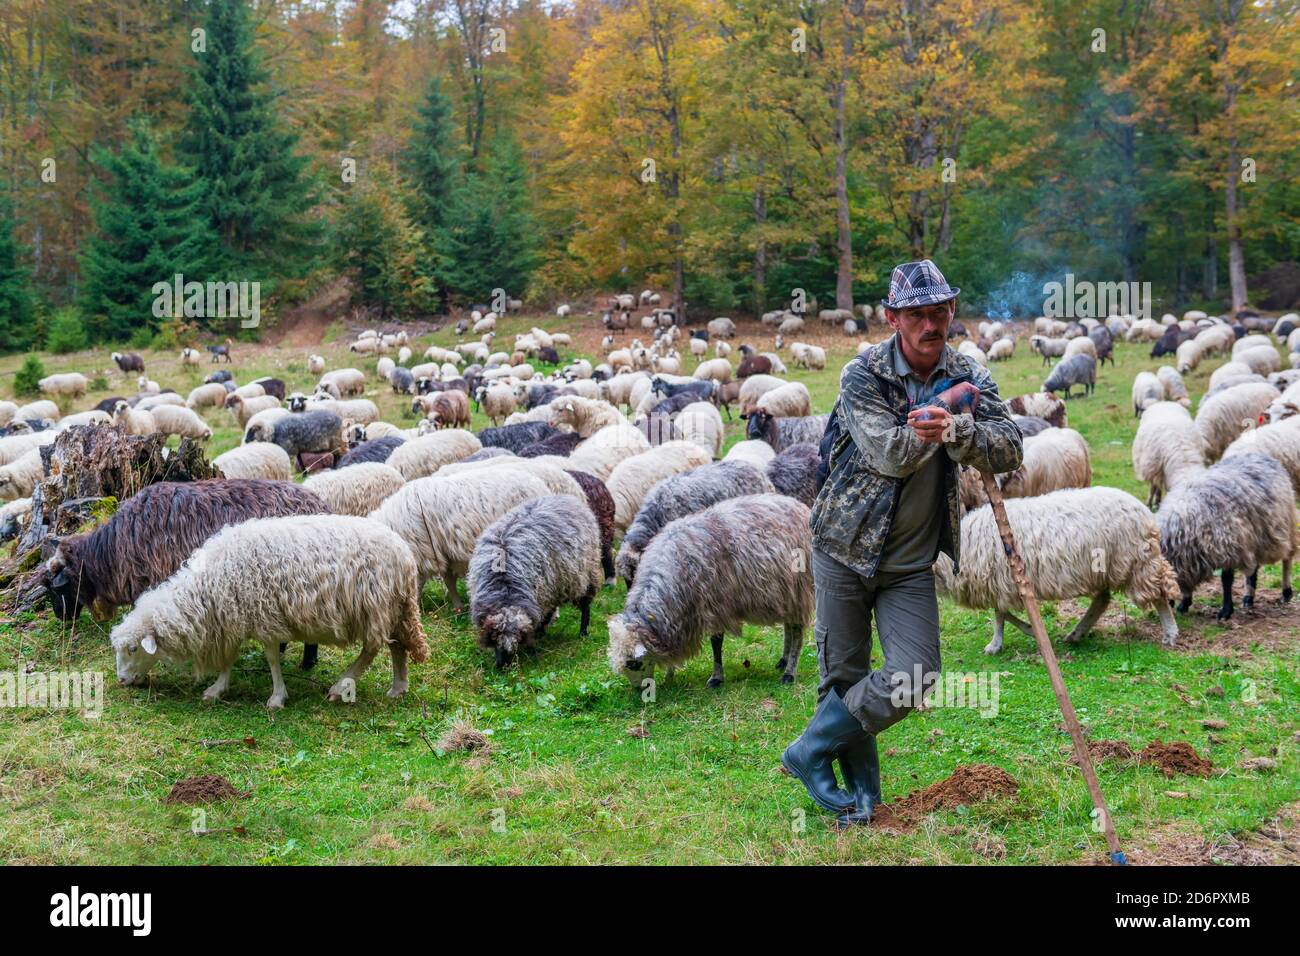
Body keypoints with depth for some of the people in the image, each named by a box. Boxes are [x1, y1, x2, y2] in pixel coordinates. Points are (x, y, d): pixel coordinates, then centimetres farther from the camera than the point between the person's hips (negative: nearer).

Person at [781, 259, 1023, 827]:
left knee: (913, 680, -8)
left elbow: (1008, 451, -15)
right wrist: (949, 406, -14)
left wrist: (954, 428, -33)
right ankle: (860, 793, 25)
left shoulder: (968, 379, 0)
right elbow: (889, 454, -22)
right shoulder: (862, 376, -11)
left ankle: (812, 751, 11)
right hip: (845, 550, -3)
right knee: (843, 676, 5)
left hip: (911, 564, 3)